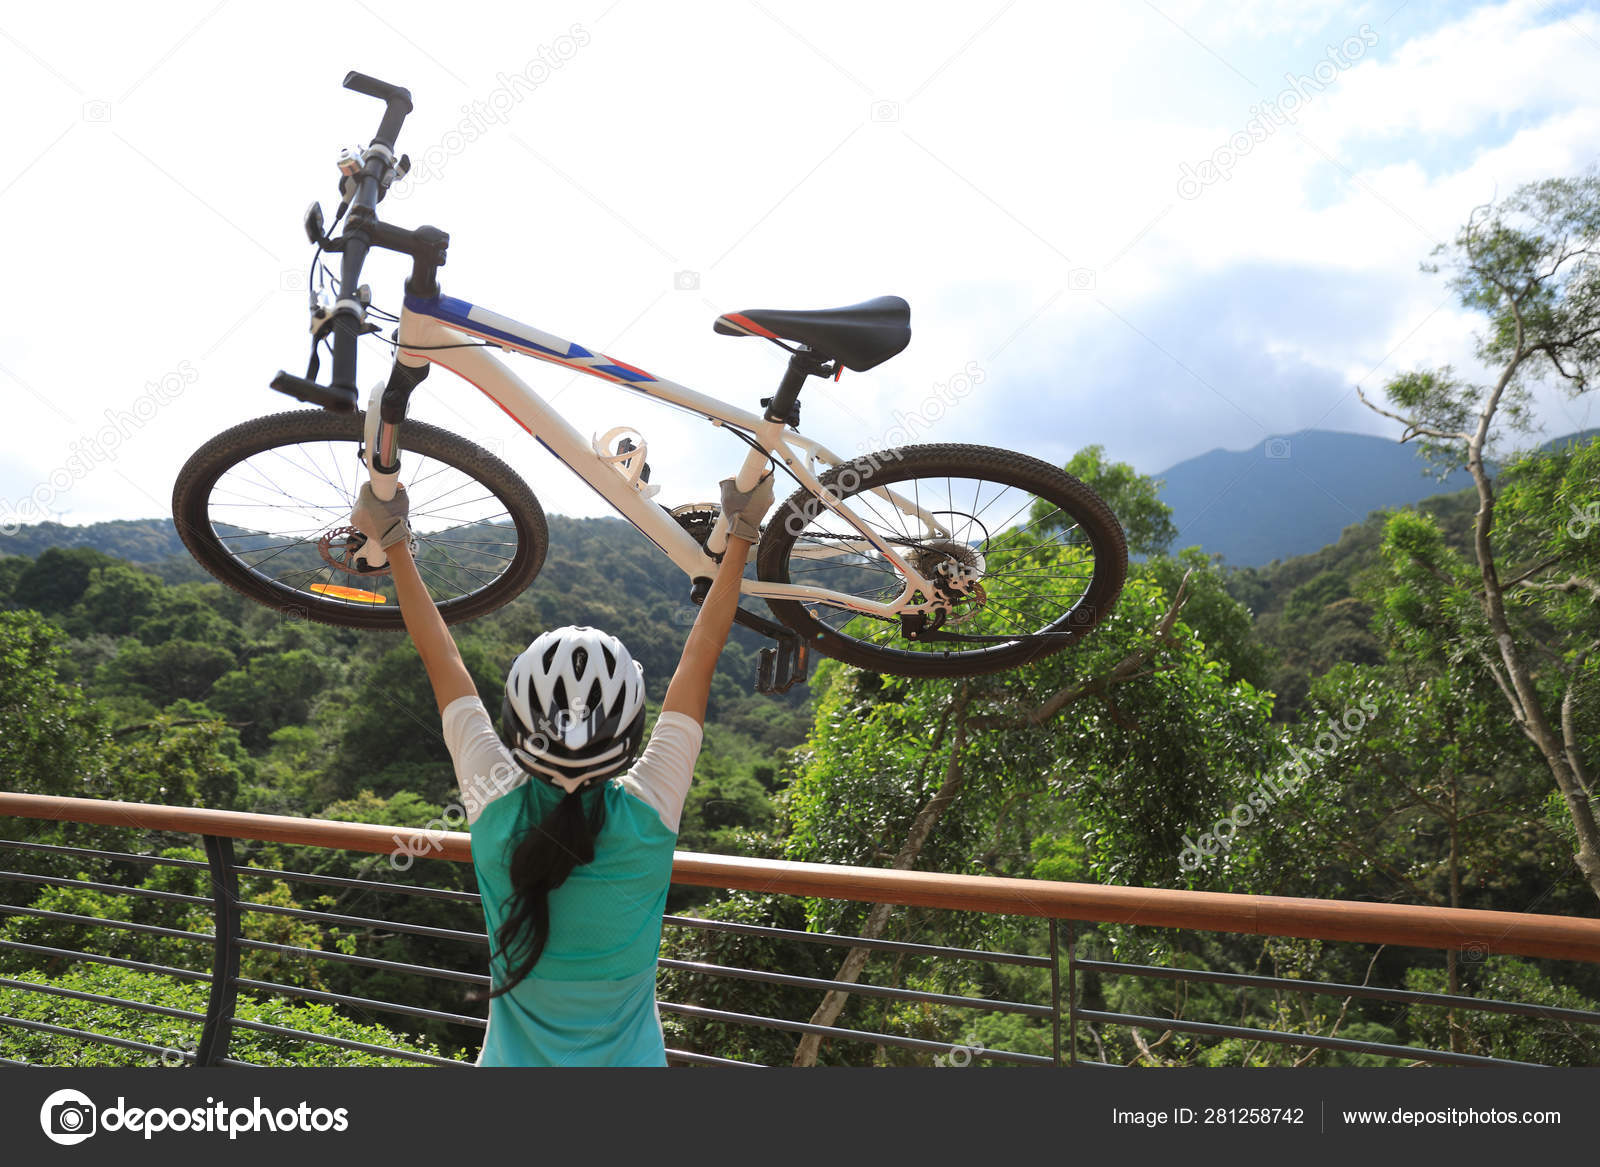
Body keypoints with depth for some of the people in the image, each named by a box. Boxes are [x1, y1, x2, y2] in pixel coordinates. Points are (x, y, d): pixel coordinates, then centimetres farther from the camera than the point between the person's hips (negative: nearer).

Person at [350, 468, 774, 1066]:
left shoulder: (495, 808, -20)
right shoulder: (650, 813, -23)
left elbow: (440, 657, -9)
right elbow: (701, 655, -14)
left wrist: (394, 544, 3)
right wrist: (741, 534, -4)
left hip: (514, 1058, 1)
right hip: (627, 1057, -1)